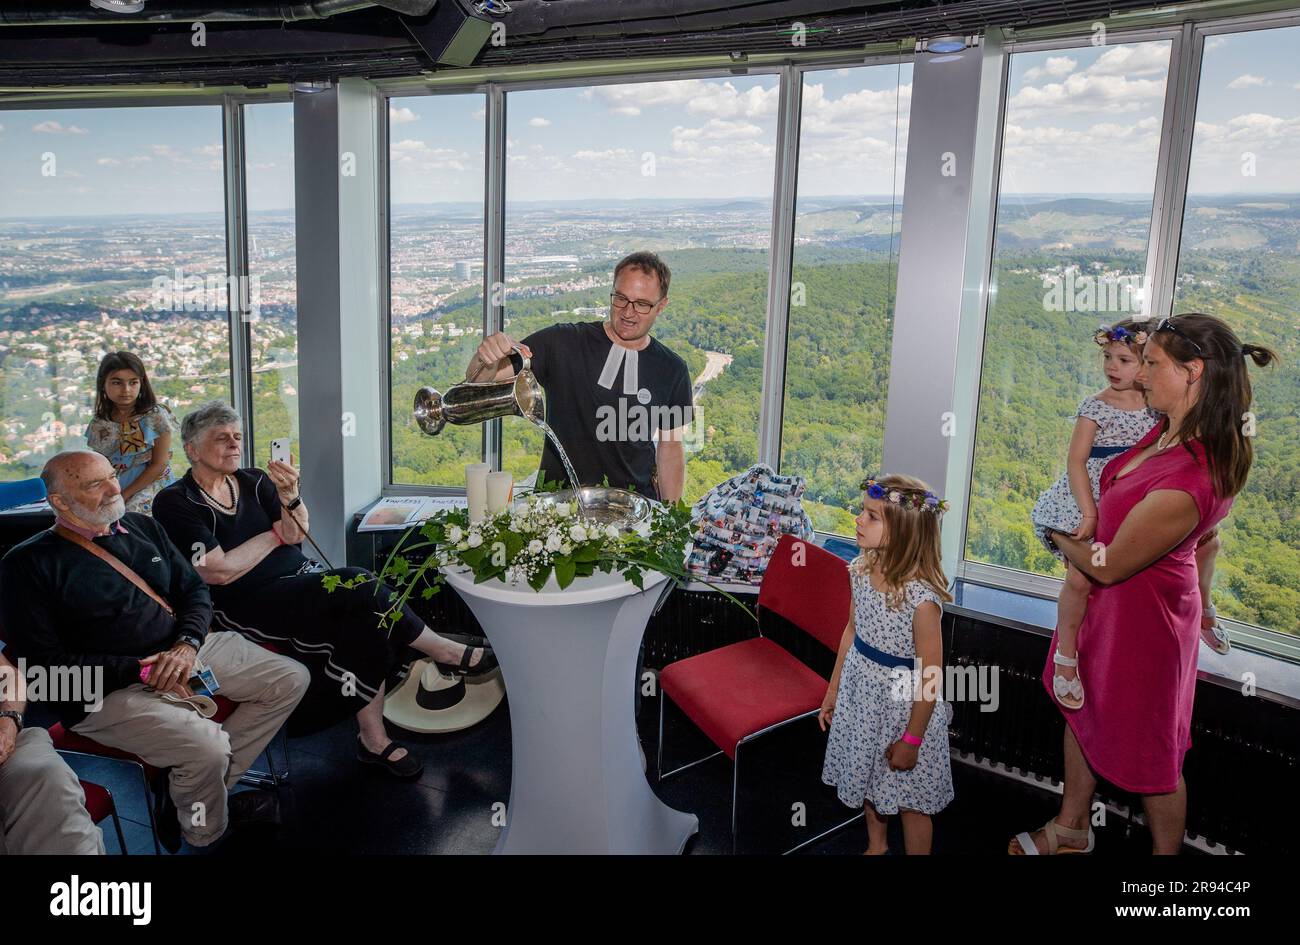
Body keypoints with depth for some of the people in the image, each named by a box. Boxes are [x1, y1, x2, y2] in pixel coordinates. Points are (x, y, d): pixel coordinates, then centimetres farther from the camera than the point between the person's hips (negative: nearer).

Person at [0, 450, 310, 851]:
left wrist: (187, 644, -10)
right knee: (207, 748, -30)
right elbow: (45, 660, -12)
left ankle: (200, 791, 1)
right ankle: (205, 839, 5)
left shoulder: (142, 526, 11)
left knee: (292, 679, -1)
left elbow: (195, 590, 11)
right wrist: (141, 670, -18)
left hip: (186, 650, 7)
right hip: (109, 689, -7)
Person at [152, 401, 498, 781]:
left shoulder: (254, 481, 10)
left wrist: (290, 496, -20)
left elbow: (296, 536, 0)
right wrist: (275, 534, -3)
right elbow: (218, 572, -14)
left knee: (365, 620, -25)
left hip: (299, 577, 6)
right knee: (356, 587, -27)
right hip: (244, 604, -6)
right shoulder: (175, 503, -5)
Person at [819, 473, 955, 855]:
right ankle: (876, 846, 52)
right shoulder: (862, 570, -8)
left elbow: (930, 677, -22)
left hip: (902, 703, -7)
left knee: (909, 797, 12)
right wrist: (833, 689, 13)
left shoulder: (921, 597, -30)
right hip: (861, 691, 7)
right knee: (868, 775, 27)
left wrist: (912, 739, -14)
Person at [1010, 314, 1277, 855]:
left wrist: (1059, 538, -6)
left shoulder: (1186, 484, -35)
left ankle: (1166, 853, 38)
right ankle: (1071, 828, 46)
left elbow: (1108, 566, -23)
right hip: (1104, 604, 9)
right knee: (1081, 707, 25)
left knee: (1150, 754, 13)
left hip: (1141, 615, -9)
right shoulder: (1170, 431, -8)